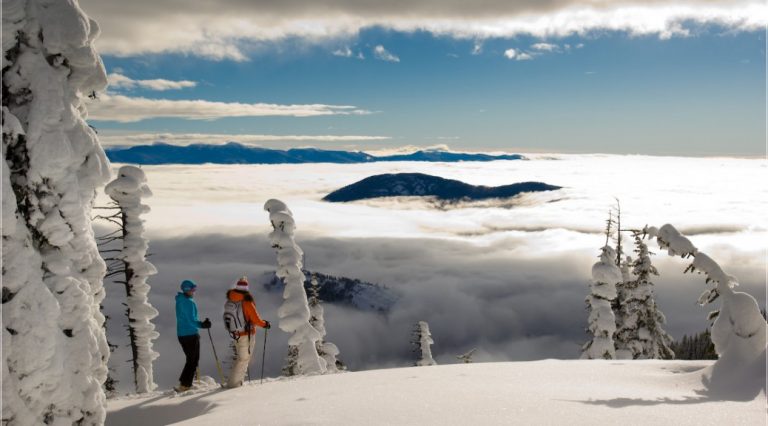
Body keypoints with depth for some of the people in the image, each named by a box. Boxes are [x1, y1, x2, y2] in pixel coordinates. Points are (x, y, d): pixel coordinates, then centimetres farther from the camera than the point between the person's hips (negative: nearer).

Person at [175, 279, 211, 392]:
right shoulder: (189, 302, -18)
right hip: (190, 334, -9)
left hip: (181, 334, 9)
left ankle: (185, 383, 19)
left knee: (191, 359, 18)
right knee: (193, 360, 0)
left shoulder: (179, 301, 11)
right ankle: (184, 384, -3)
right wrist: (202, 325, -10)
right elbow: (191, 320, -21)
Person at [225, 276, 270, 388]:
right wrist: (265, 324, 3)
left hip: (236, 334, 6)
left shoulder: (229, 301, 0)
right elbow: (256, 319, -15)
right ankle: (233, 383, 2)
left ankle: (235, 381, 23)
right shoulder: (246, 301, -19)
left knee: (239, 358, 22)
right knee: (244, 359, 4)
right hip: (247, 334, -6)